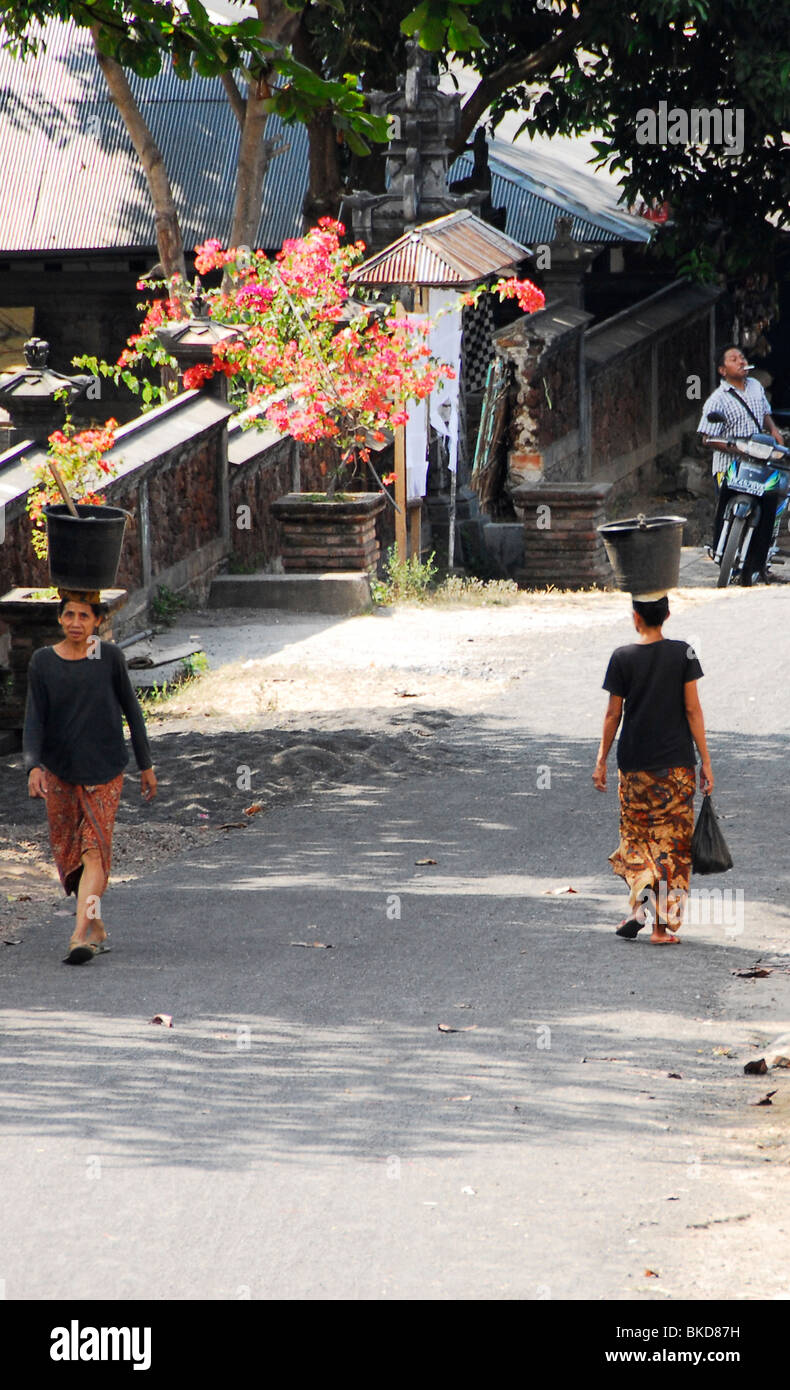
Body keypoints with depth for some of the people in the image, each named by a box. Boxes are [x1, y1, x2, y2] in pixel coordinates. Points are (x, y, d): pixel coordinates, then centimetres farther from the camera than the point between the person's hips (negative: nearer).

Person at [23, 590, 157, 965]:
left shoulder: (110, 657, -2)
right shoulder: (43, 662, 0)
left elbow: (131, 710, 6)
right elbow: (34, 719, -3)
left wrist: (146, 765, 8)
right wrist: (33, 766, -19)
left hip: (104, 770, -2)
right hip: (59, 771, 2)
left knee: (94, 850, -14)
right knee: (67, 852, 8)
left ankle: (82, 935, -24)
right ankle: (96, 926, 25)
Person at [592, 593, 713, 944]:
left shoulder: (622, 658, -4)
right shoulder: (683, 654, -3)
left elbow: (613, 714, -1)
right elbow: (693, 710, -4)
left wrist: (601, 761, 9)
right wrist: (705, 761, 1)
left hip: (634, 764, 0)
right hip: (676, 763, 0)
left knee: (634, 837, 14)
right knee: (672, 842, 5)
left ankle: (639, 904, -6)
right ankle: (665, 924, 1)